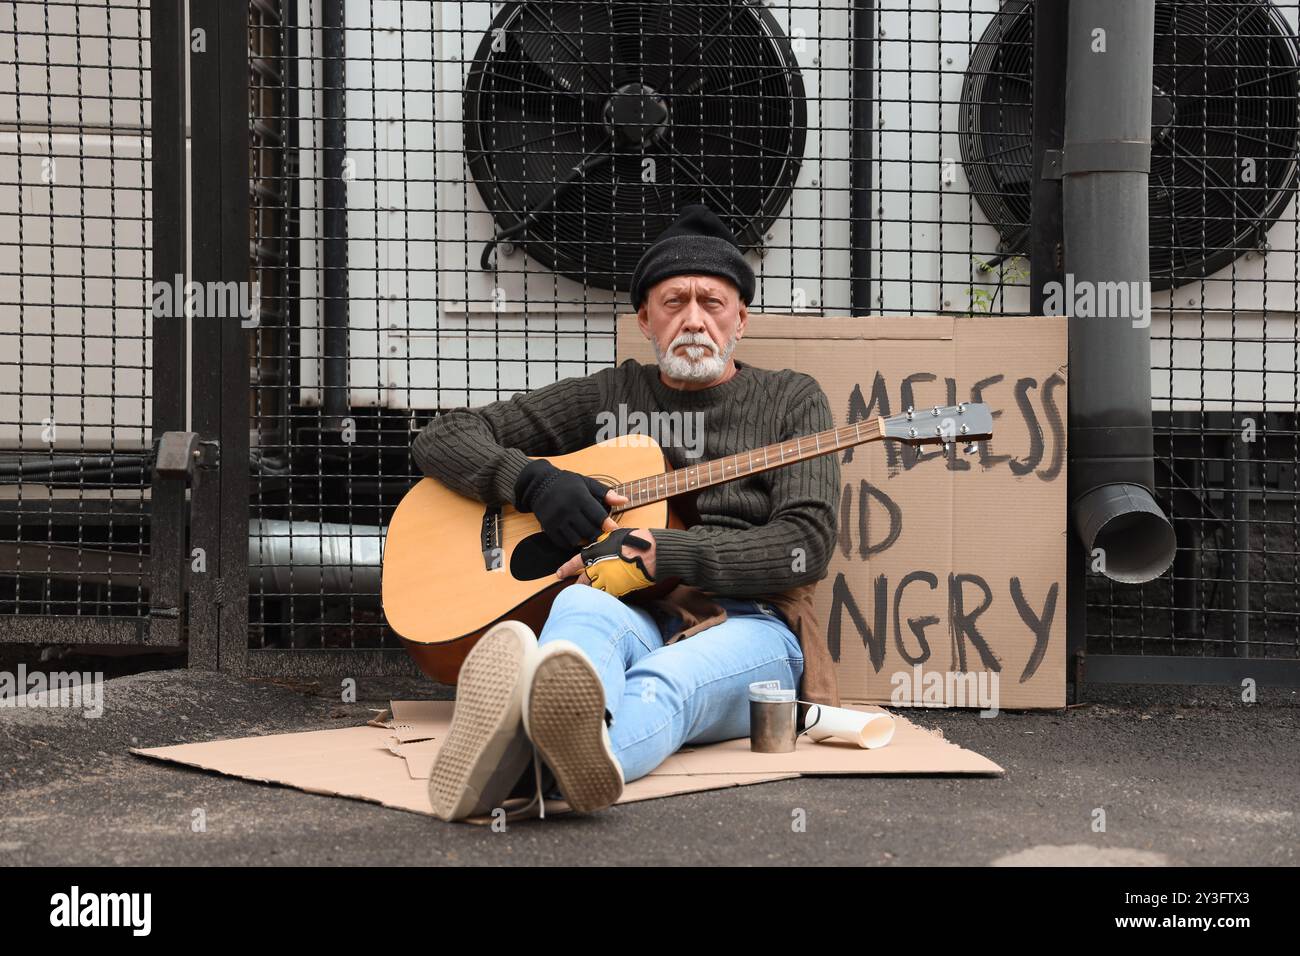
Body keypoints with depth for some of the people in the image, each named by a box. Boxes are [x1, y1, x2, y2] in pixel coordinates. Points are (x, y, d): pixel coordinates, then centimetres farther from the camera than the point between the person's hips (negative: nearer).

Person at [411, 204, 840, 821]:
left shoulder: (791, 399, 15)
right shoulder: (609, 396, 20)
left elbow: (806, 545, -2)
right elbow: (440, 439, 19)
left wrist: (656, 553, -13)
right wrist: (531, 481, -4)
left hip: (747, 623, -1)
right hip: (631, 617, 2)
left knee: (662, 684, -39)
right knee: (582, 607, -37)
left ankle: (528, 765, -74)